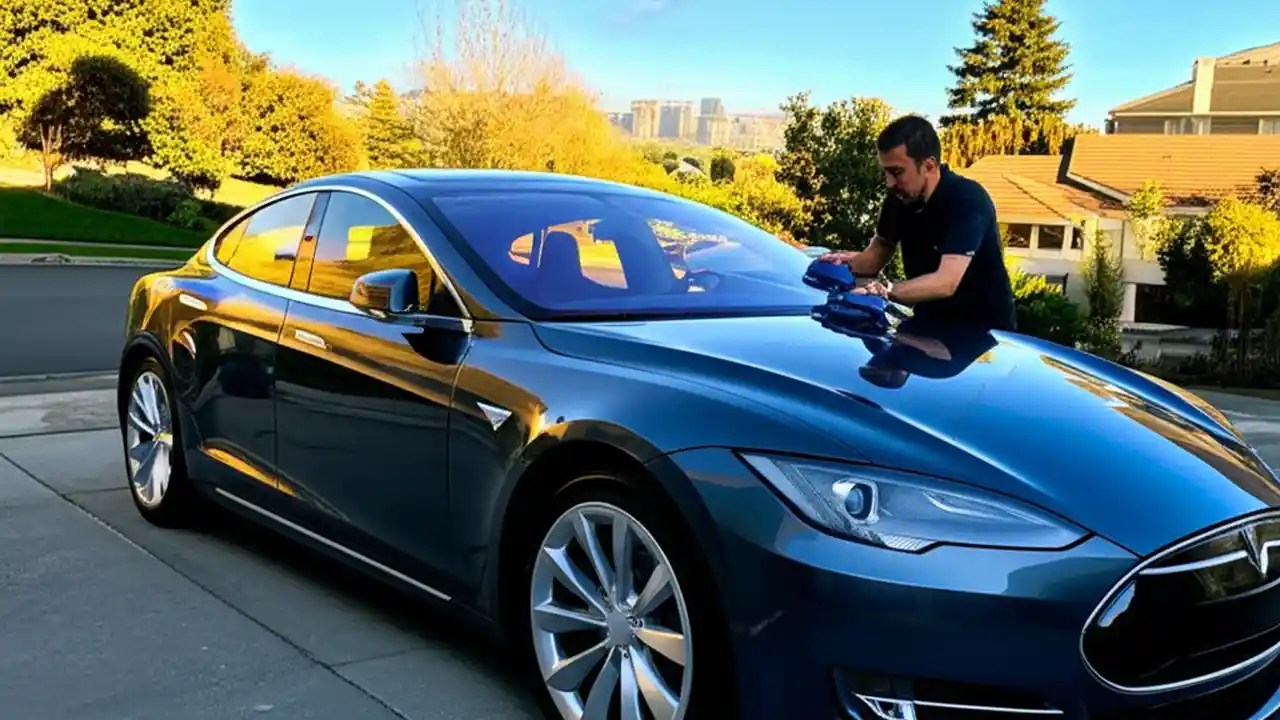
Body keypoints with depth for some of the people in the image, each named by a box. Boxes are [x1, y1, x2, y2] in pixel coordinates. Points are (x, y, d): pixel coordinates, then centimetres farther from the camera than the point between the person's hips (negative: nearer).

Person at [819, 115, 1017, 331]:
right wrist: (849, 263, -13)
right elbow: (878, 253, 8)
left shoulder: (968, 201, -23)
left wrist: (884, 291, -46)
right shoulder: (900, 197, -4)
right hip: (933, 324, 5)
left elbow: (946, 283, -34)